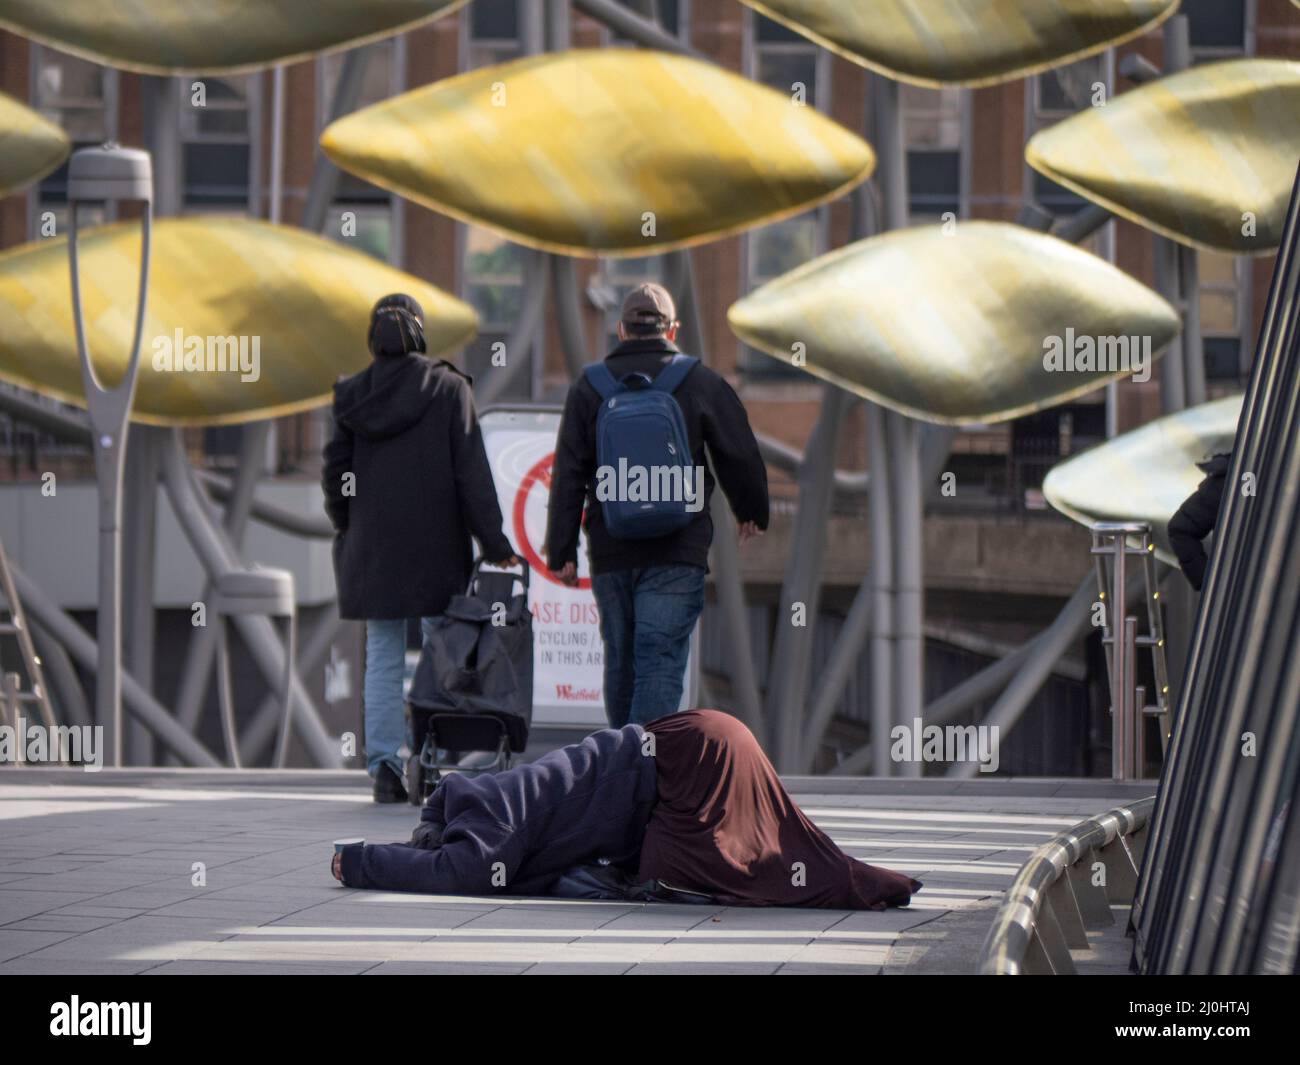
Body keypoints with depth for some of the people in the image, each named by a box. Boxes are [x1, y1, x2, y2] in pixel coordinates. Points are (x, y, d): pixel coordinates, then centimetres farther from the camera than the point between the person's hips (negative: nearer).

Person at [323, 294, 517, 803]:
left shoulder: (351, 394, 2)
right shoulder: (448, 388, -5)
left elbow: (335, 473, 5)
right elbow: (470, 471, -8)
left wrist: (346, 529, 21)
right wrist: (493, 541, -6)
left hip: (372, 546, 2)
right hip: (436, 546, -2)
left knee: (383, 659, 5)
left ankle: (385, 767, -2)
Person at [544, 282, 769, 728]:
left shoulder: (588, 387, 5)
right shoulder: (701, 383, 1)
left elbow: (568, 475, 1)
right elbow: (741, 457, 9)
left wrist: (561, 551, 2)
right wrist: (752, 512, 28)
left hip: (610, 555, 2)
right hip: (676, 556, -2)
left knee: (620, 662, 14)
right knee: (660, 663, -7)